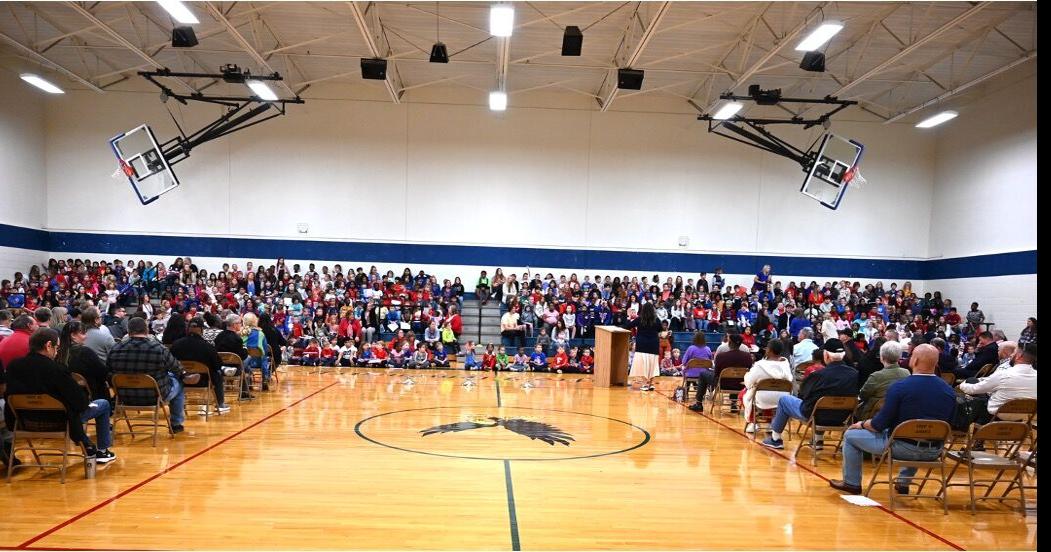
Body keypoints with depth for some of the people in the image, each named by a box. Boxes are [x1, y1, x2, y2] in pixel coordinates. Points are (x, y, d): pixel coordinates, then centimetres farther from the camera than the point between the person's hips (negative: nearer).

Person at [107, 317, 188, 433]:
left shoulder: (115, 349, -12)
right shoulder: (159, 349, -20)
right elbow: (178, 369, -4)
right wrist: (184, 374, 20)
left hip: (125, 396, 4)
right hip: (155, 397, -4)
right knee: (178, 382, 25)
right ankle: (176, 424, 32)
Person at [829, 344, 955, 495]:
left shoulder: (899, 387, -20)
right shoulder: (949, 390, -4)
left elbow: (879, 424, -15)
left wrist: (862, 424, 6)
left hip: (903, 448, -6)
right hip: (934, 452, 6)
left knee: (850, 435, 12)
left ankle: (851, 483, 23)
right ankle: (903, 482, 41)